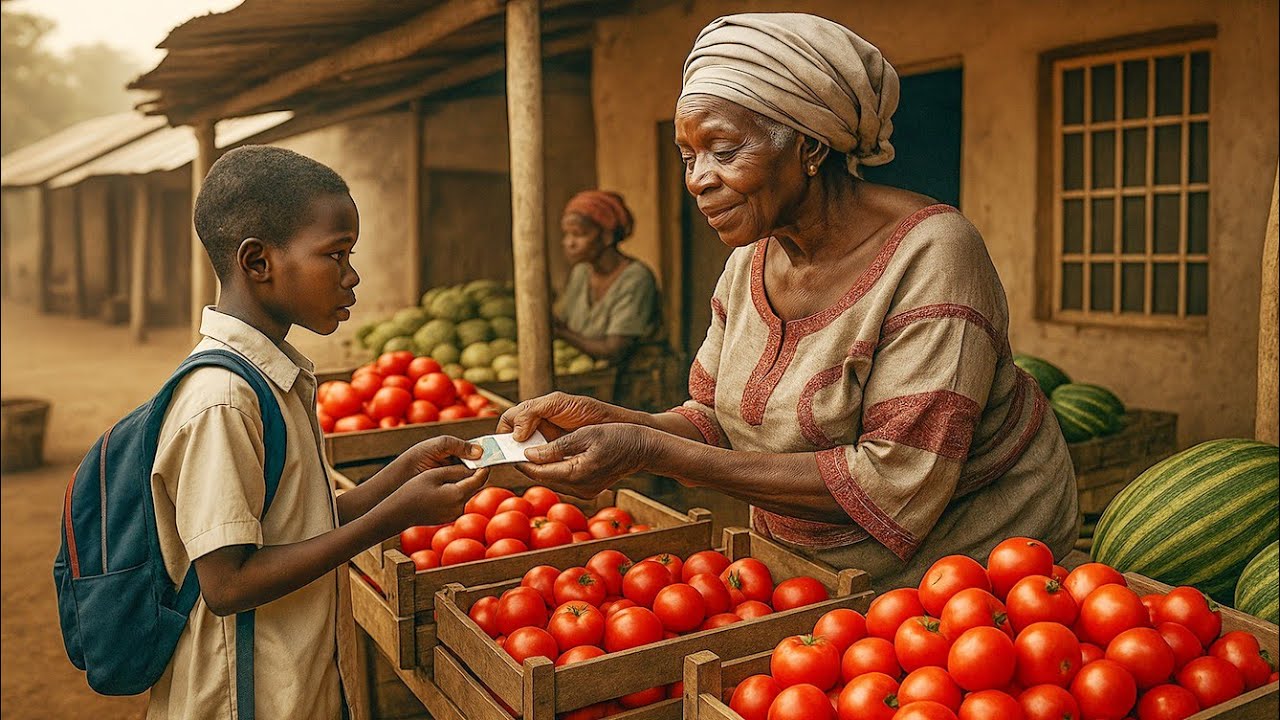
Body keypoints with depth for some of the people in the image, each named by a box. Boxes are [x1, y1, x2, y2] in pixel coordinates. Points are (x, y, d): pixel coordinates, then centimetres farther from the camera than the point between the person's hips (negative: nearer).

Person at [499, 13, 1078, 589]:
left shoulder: (930, 255, -22)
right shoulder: (748, 261, -1)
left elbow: (897, 487, -27)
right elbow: (717, 419, 5)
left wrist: (651, 451, -28)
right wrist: (603, 420, -16)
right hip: (804, 563, 5)